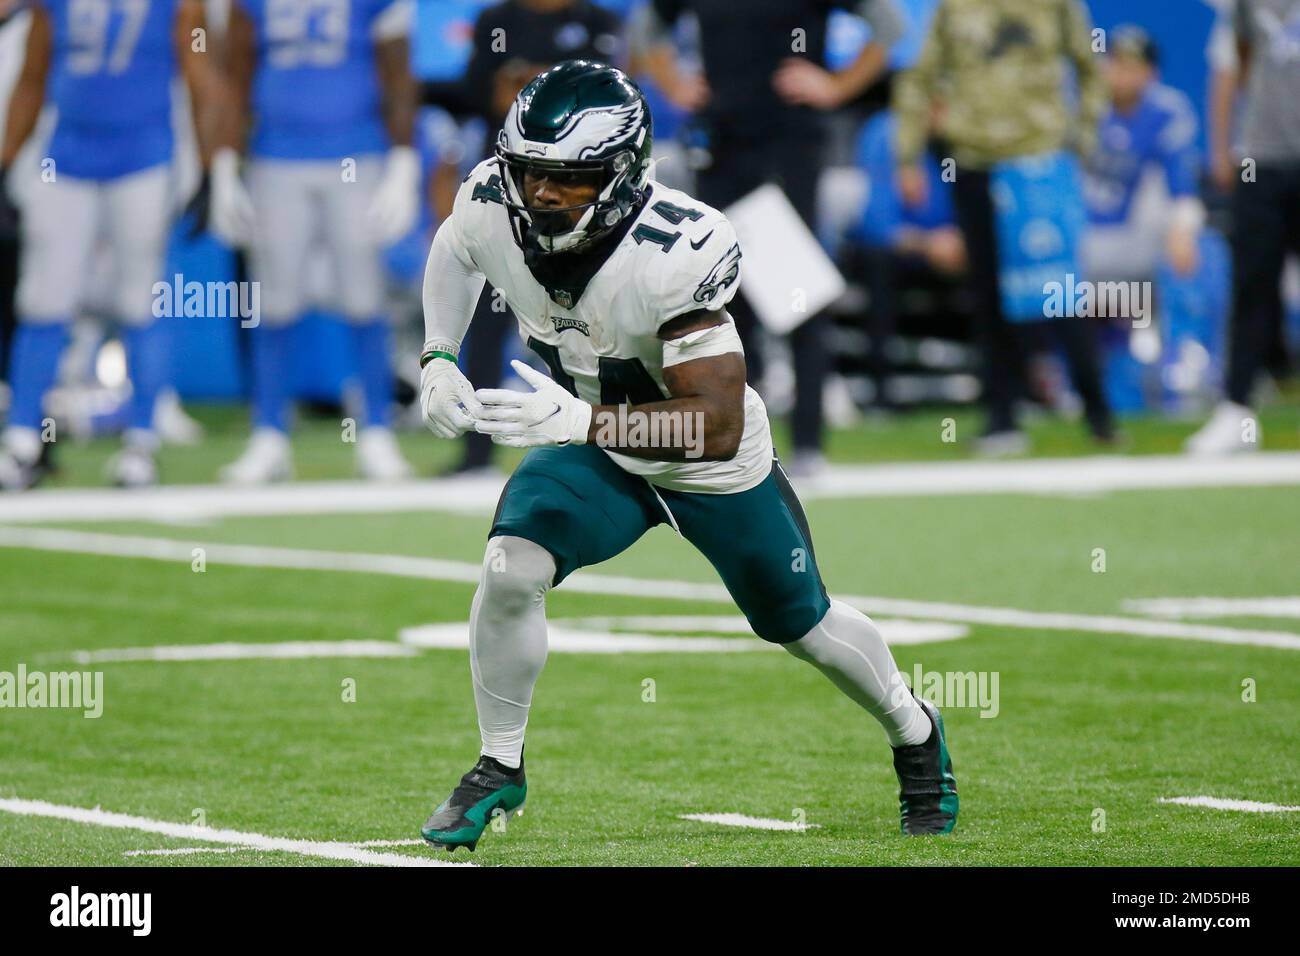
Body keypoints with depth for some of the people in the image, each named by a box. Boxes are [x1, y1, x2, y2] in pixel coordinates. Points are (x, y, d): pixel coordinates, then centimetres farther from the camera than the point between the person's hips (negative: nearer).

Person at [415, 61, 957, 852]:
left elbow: (718, 428, -42)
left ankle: (915, 732, 48)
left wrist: (581, 421, -52)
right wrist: (438, 359, -9)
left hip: (717, 469, -3)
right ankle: (501, 767, 0)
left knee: (800, 624, 17)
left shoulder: (679, 252, -40)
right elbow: (454, 252, 5)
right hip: (595, 453, 3)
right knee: (511, 572, -23)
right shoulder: (494, 206, -24)